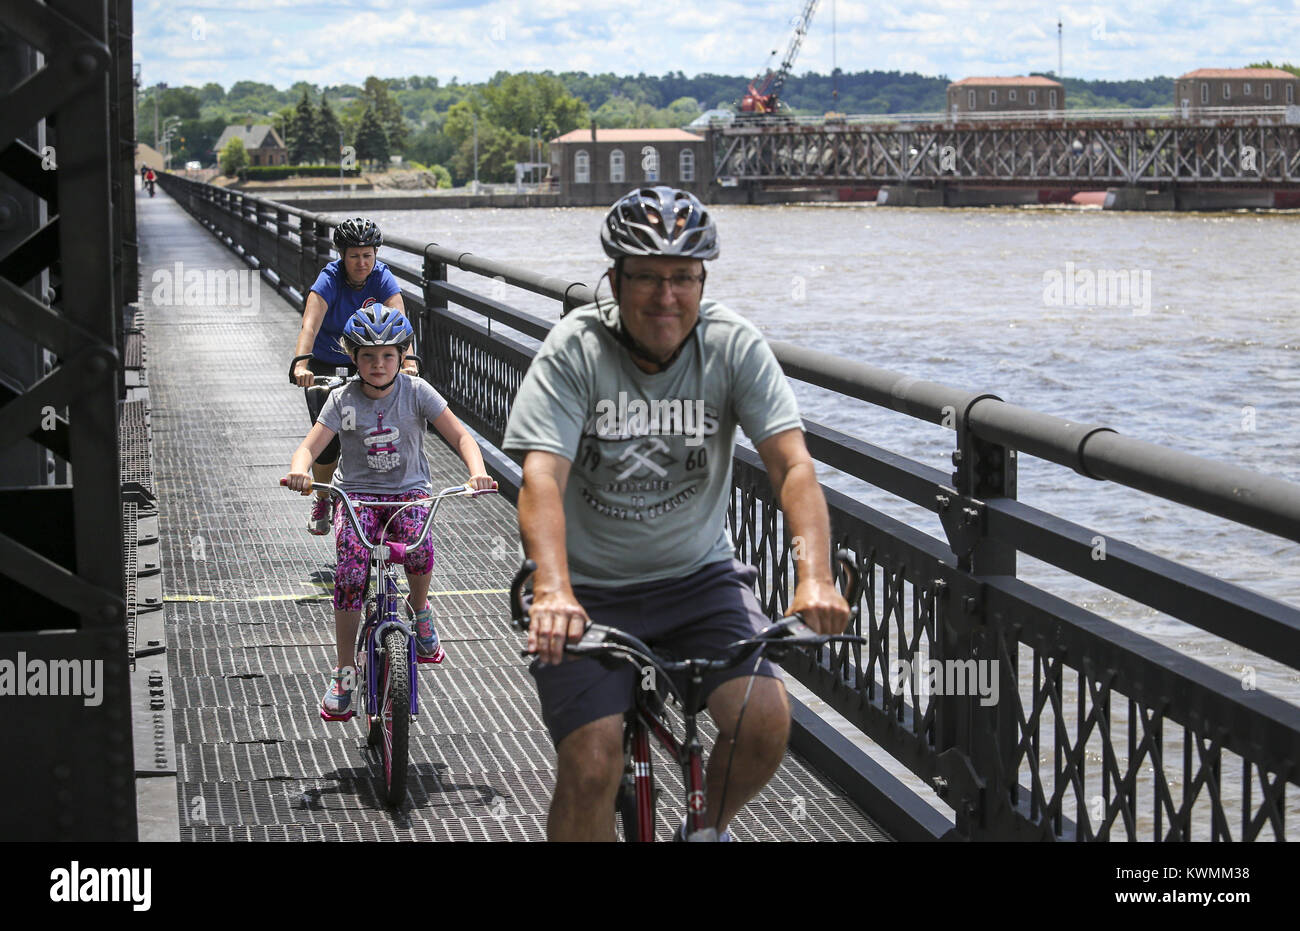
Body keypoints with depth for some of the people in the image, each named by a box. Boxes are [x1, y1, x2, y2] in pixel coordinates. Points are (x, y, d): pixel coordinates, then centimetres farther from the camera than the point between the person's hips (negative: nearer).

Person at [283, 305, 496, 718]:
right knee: (351, 562, -25)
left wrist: (477, 472, -27)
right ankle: (344, 671, -12)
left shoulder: (416, 392, -5)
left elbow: (460, 436, -7)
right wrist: (298, 470, -34)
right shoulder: (343, 399, -4)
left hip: (408, 490, 0)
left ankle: (419, 608, 2)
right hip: (357, 493, 0)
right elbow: (310, 446, -9)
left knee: (418, 544, -33)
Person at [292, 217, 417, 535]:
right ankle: (323, 500, 11)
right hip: (325, 365, -1)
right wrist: (300, 364, -53)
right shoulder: (329, 280, -22)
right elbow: (310, 325, -36)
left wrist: (409, 362, -48)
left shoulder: (383, 279, -17)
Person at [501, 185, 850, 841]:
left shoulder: (733, 344, -9)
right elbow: (542, 475, -25)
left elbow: (792, 463, -17)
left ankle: (709, 828, 14)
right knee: (590, 769, -18)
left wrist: (814, 576, -35)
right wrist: (552, 591, -43)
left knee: (766, 723, -18)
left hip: (697, 577, 2)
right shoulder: (575, 349, -13)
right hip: (591, 591, -2)